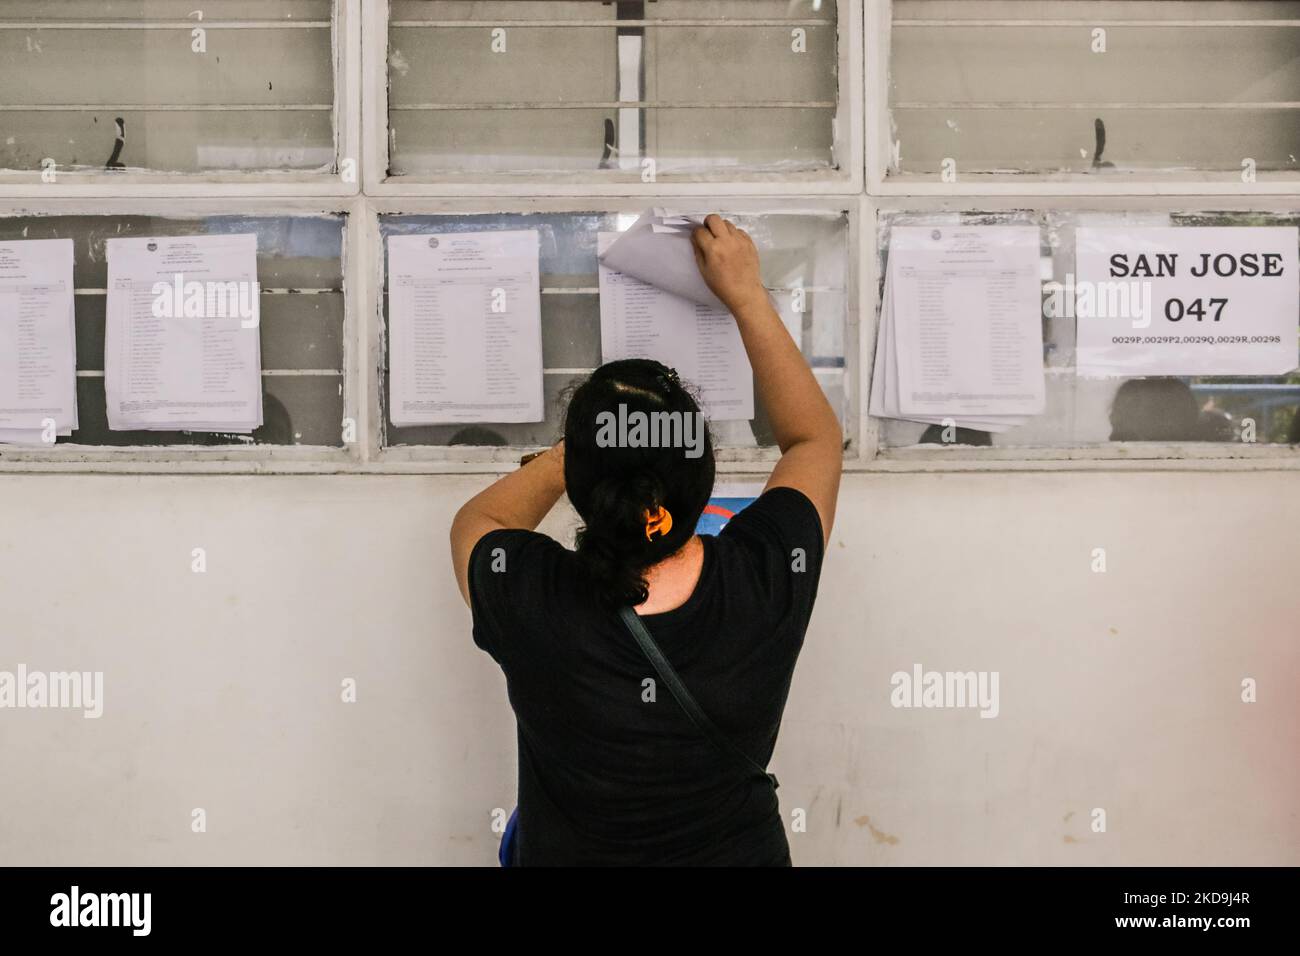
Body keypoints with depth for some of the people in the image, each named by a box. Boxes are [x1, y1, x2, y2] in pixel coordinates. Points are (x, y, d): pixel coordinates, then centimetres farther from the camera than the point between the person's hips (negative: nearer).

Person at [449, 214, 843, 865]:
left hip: (564, 852, -1)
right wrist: (746, 296, 1)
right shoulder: (765, 579, -25)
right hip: (740, 852, 1)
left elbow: (474, 520, -1)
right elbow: (815, 438, -3)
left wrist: (585, 444, 6)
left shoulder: (526, 599, -28)